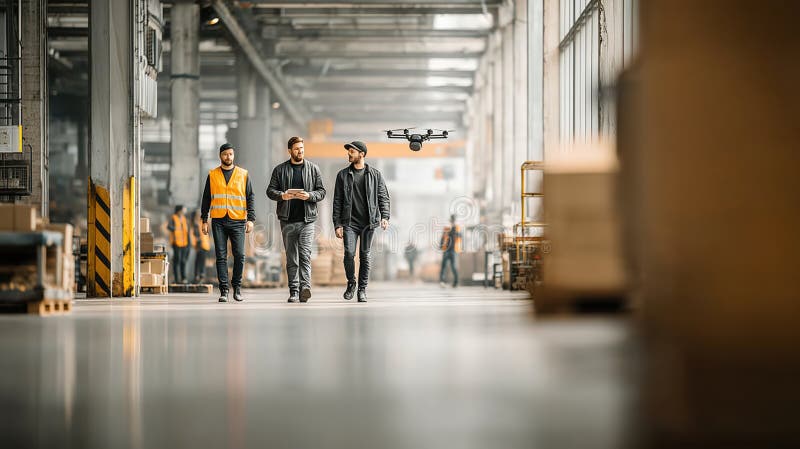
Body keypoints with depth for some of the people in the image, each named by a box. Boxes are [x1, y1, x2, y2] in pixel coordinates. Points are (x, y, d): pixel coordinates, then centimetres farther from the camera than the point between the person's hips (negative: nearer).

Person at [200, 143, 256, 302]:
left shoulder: (243, 174, 8)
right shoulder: (212, 175, 10)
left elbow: (250, 197, 7)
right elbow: (206, 198, 12)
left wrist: (251, 219, -3)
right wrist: (204, 220, 5)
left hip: (237, 220, -1)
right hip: (218, 221, 1)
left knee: (239, 255, -6)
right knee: (221, 256, -1)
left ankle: (237, 287, 10)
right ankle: (223, 290, 1)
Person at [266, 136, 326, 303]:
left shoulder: (313, 168, 8)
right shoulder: (280, 170, 8)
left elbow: (321, 191, 7)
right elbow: (270, 190, 6)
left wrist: (309, 195, -13)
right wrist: (282, 195, -14)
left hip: (307, 219, -1)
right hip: (287, 220, 1)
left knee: (305, 255, -14)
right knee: (291, 258, 6)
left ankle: (305, 287, -22)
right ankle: (294, 291, 10)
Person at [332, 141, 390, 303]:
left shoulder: (375, 175, 6)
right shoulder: (343, 175, 7)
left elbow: (383, 197, 4)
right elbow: (337, 201, 6)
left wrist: (384, 217, -12)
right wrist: (337, 224, -1)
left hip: (368, 222, 0)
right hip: (350, 222, 0)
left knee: (365, 256, 4)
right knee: (349, 253, -13)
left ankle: (362, 289, 13)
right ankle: (351, 283, 10)